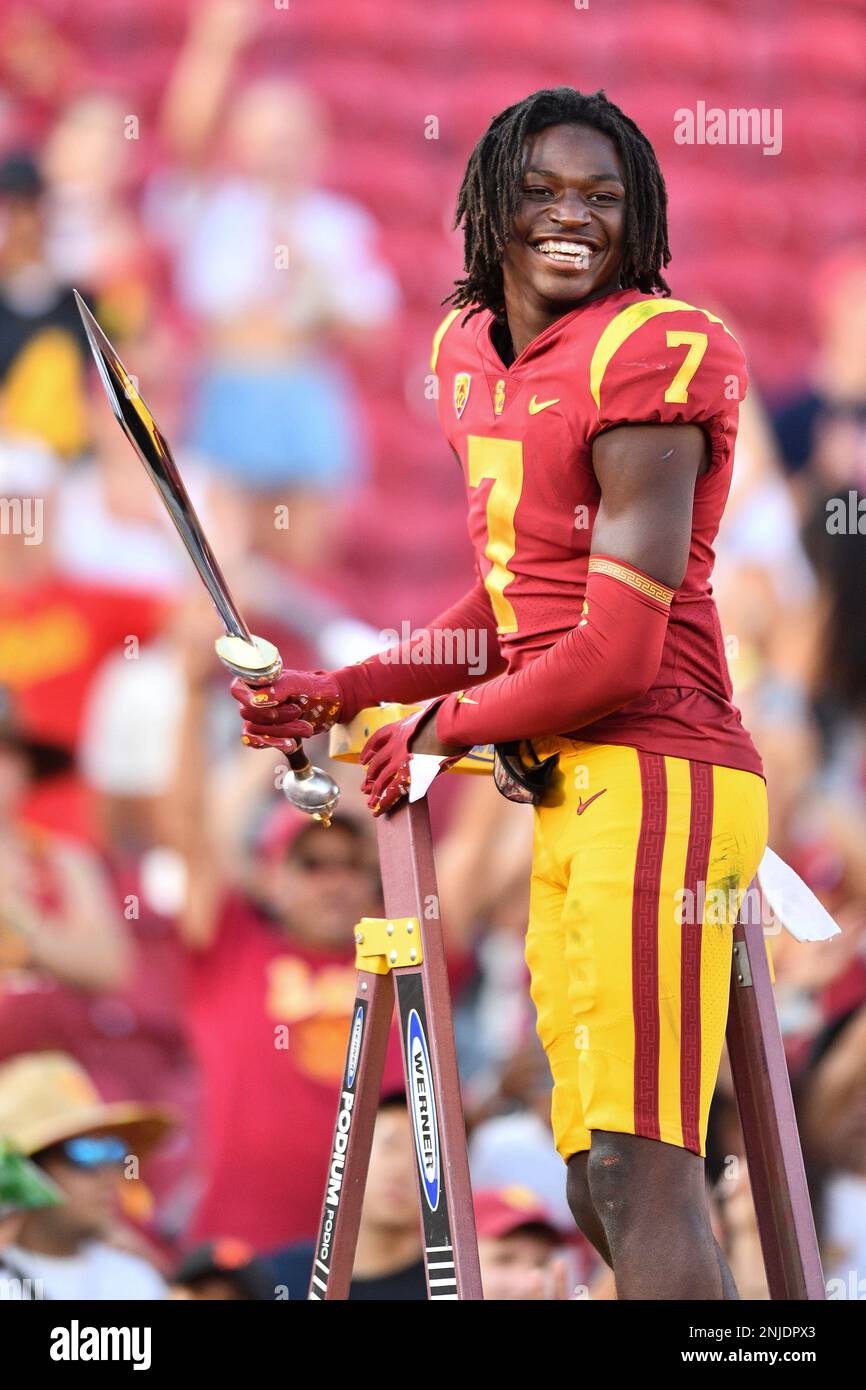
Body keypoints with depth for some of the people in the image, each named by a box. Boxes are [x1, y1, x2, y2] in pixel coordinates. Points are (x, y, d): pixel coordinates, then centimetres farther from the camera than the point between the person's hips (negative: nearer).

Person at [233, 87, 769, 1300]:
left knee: (637, 1171, -18)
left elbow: (618, 654, -15)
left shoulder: (645, 362, -13)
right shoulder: (475, 357, 14)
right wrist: (337, 693, 15)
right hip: (567, 791, 10)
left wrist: (442, 729, -2)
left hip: (658, 779, -10)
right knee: (600, 1191, 10)